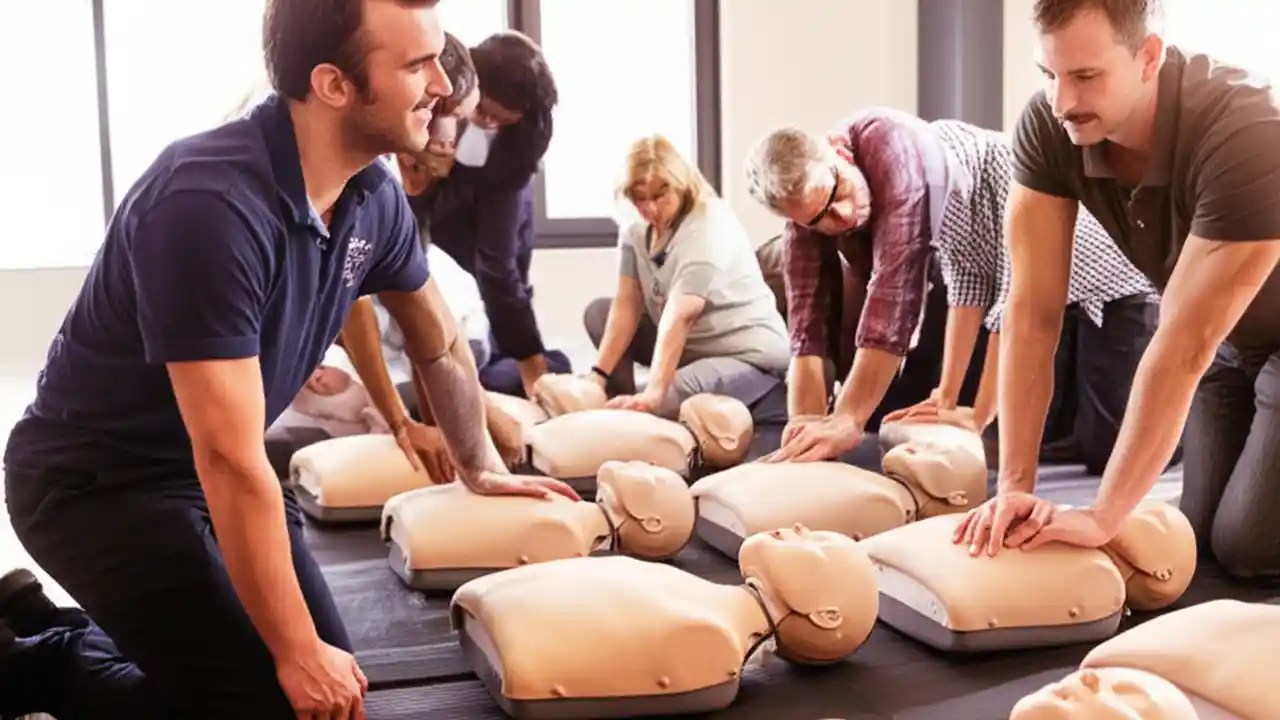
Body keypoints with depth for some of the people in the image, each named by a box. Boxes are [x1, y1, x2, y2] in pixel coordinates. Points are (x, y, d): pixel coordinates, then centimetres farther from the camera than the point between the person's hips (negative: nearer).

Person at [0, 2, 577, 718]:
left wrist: (483, 469, 25)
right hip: (98, 481, -7)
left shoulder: (375, 195, -7)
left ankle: (96, 633, 20)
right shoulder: (211, 203, -32)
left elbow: (441, 345, 13)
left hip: (213, 468, 8)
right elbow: (231, 462, -30)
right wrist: (297, 654, -23)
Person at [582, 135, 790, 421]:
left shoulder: (710, 227, -22)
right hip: (690, 346, 8)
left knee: (662, 404, -31)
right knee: (598, 312, 2)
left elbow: (679, 317, -34)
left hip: (747, 352, -8)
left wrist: (654, 392, -43)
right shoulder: (636, 231, 0)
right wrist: (599, 374, -20)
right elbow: (627, 304, -8)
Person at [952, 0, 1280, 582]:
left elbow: (1183, 348, -35)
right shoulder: (1046, 127, -22)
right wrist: (1015, 484, -26)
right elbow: (1033, 315, -22)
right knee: (1201, 533, 6)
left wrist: (1103, 516, -33)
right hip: (1229, 338, 5)